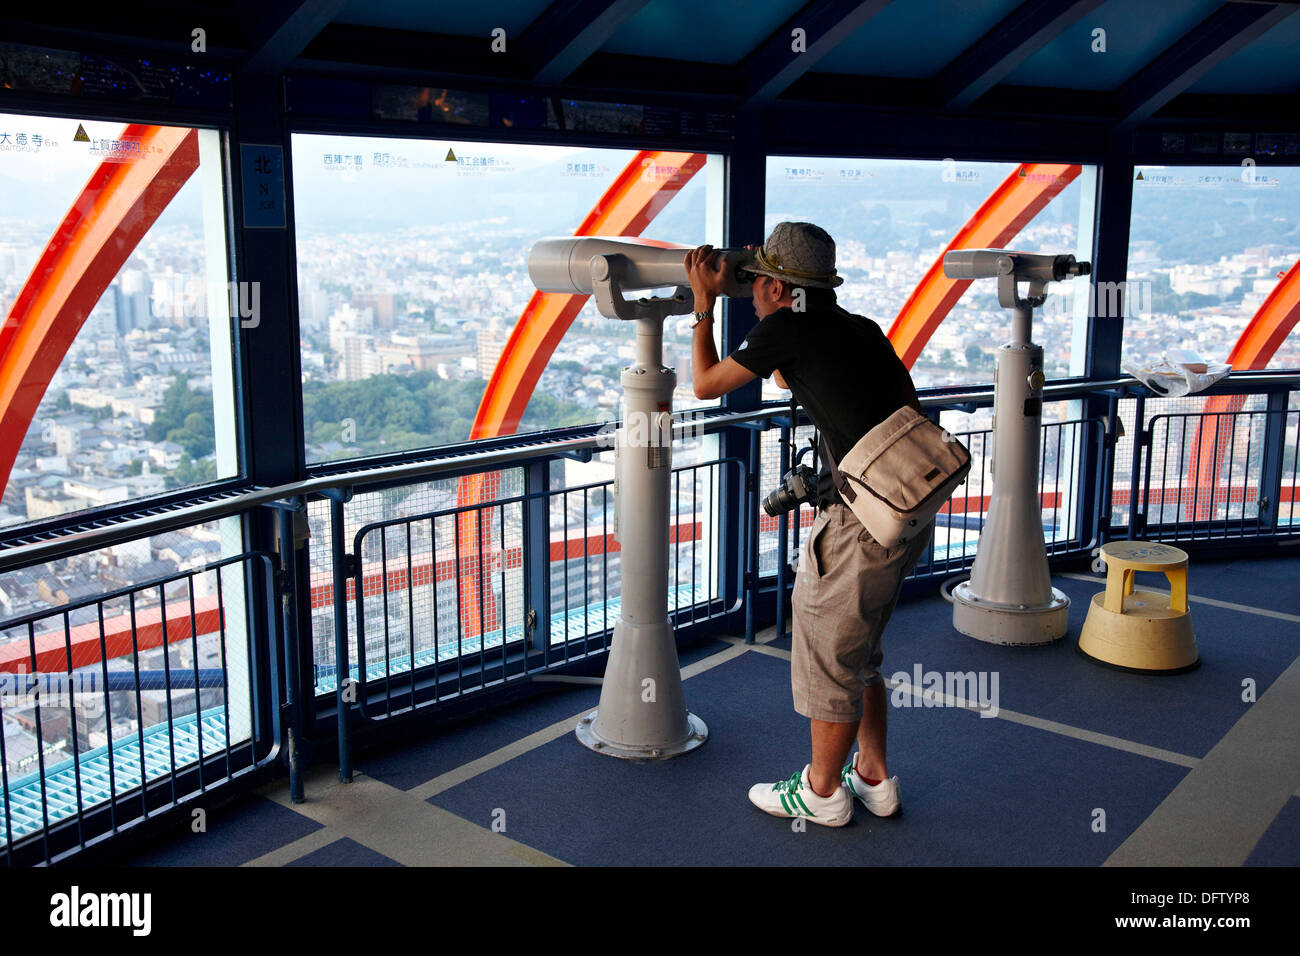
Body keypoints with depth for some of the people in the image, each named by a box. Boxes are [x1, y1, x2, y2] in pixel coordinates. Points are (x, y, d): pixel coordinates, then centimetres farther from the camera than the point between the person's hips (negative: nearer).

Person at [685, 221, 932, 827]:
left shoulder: (787, 327, -7)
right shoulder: (861, 329, 15)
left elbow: (706, 384, 7)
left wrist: (703, 306, 17)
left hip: (864, 521, -9)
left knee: (829, 658, 9)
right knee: (857, 653, 23)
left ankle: (822, 793, 25)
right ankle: (874, 778, 34)